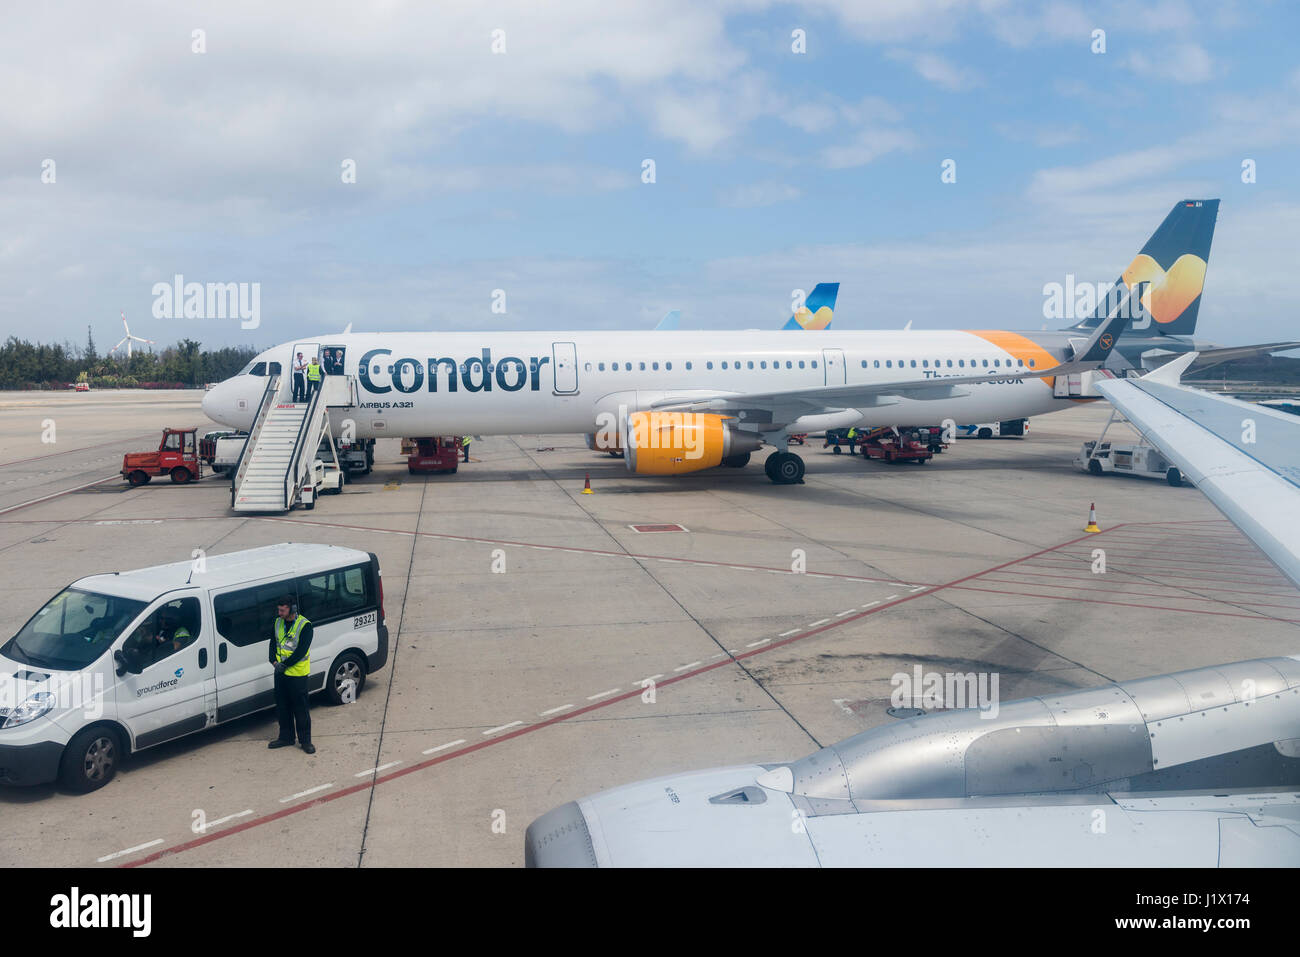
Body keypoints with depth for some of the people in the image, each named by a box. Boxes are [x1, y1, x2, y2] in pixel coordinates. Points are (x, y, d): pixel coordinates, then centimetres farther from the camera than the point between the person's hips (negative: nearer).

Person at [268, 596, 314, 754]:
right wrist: (275, 662, -6)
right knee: (282, 707, 14)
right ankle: (286, 737, 28)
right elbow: (273, 643, 10)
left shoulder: (305, 625, -13)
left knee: (300, 708, 1)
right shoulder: (278, 623, 6)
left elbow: (301, 650, -17)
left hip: (297, 674, -6)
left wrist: (284, 664, -17)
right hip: (280, 673, 6)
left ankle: (305, 741, 10)